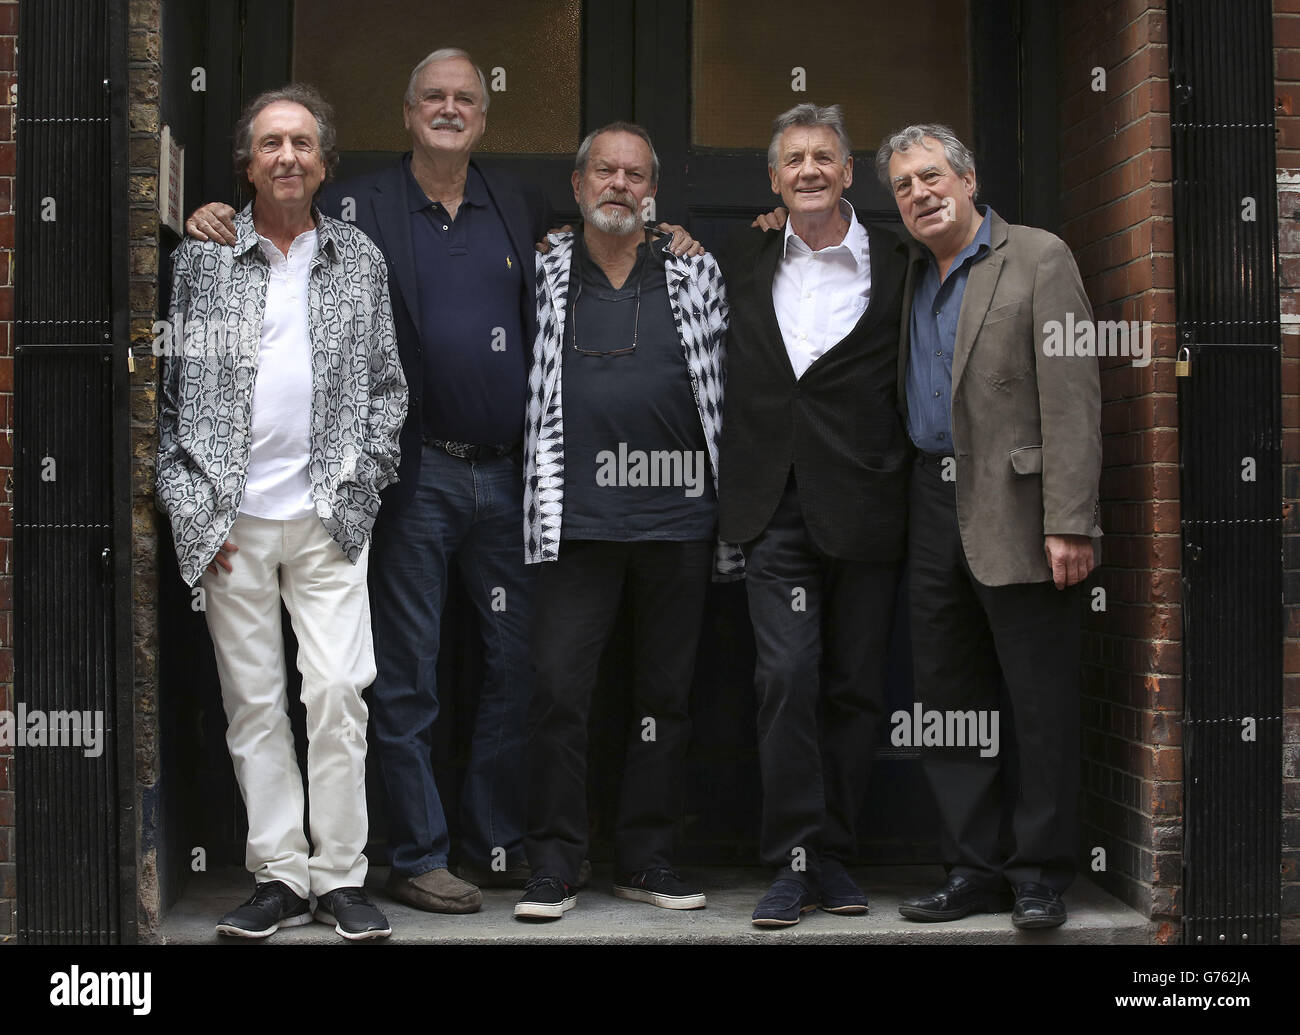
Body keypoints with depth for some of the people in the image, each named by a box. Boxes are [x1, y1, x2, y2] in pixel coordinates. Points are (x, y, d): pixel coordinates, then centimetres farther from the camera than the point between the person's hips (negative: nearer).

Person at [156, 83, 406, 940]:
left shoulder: (360, 259, 10)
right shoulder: (200, 257, 4)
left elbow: (387, 384, 13)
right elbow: (163, 386, 4)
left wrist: (359, 481, 1)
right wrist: (188, 504, -2)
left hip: (328, 515, 0)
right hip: (229, 517, 0)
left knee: (338, 693, -5)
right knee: (253, 703, 4)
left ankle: (341, 876, 6)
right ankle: (281, 876, 13)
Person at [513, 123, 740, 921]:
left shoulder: (695, 273, 9)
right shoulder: (542, 274, 9)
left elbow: (729, 385, 11)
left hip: (678, 516, 1)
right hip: (578, 517, -1)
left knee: (667, 693, 8)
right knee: (559, 689, -4)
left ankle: (648, 860, 19)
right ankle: (555, 866, 6)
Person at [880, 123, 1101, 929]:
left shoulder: (1039, 259, -6)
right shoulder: (914, 276, 16)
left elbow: (1072, 397, -13)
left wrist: (1069, 523, -19)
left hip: (1016, 513, -7)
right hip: (936, 506, 7)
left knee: (1041, 703, 1)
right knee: (947, 695, 10)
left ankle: (1042, 874, 13)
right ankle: (976, 869, 20)